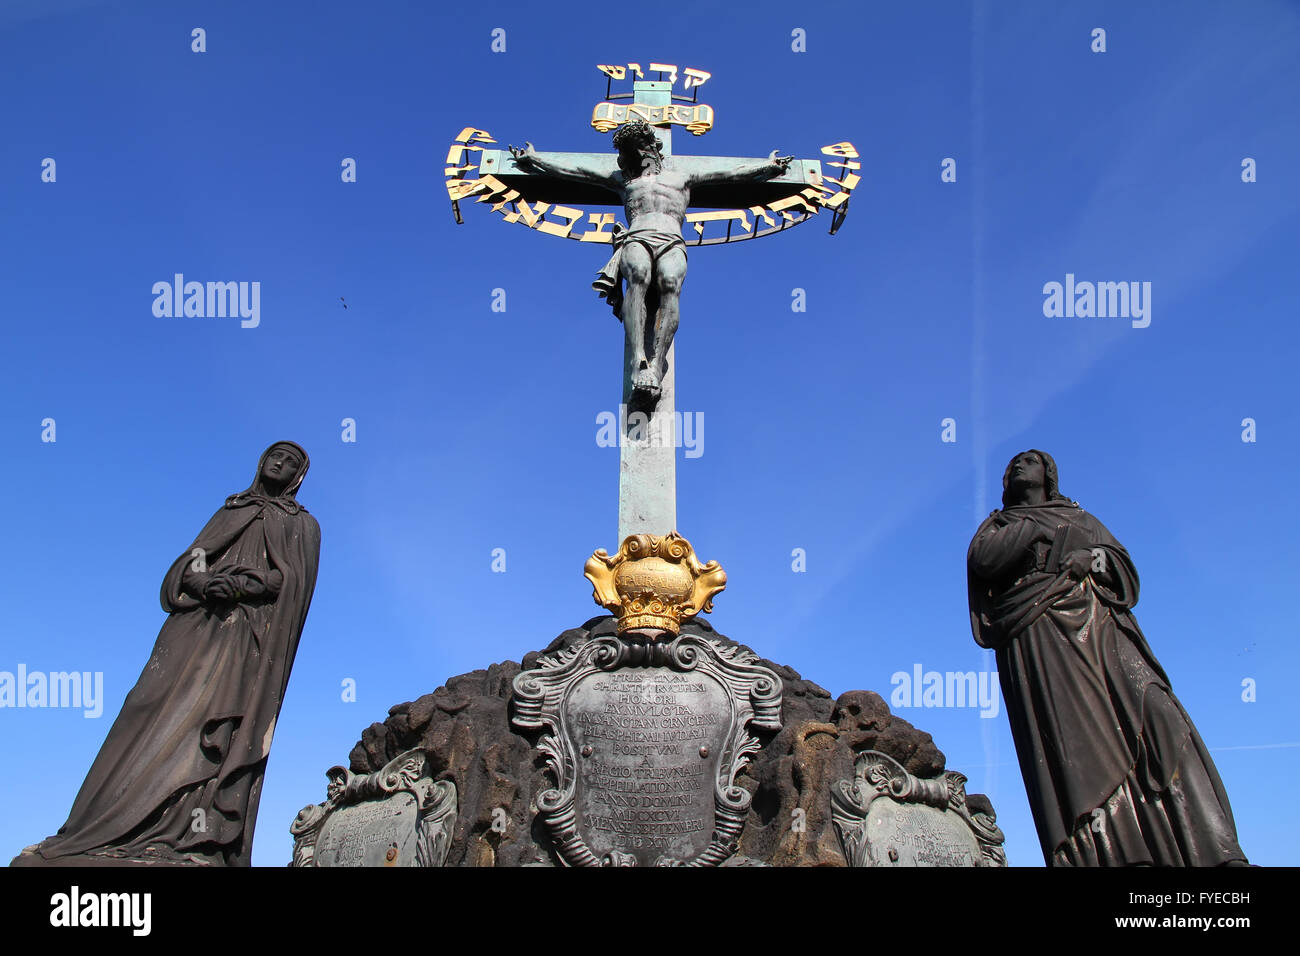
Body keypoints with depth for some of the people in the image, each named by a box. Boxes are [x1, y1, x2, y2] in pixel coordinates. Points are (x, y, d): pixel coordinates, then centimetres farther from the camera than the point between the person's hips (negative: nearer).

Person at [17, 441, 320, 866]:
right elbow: (190, 559, 15)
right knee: (162, 714, -10)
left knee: (219, 726, -18)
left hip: (249, 636, -3)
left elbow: (294, 579, 0)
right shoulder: (230, 510, 26)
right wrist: (201, 581, -9)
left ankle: (197, 839, -28)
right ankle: (108, 834, -15)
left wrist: (243, 585, -17)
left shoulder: (302, 525, 16)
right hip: (196, 623, 3)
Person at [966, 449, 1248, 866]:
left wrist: (1093, 558, -4)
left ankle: (1204, 850, -28)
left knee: (1152, 711, -21)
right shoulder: (998, 526, 25)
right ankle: (1103, 853, -33)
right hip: (1039, 637, -2)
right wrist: (1038, 528, 5)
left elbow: (1124, 566, 16)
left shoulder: (1081, 518, 31)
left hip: (1100, 627, 2)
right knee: (1076, 740, -21)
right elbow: (982, 558, 1)